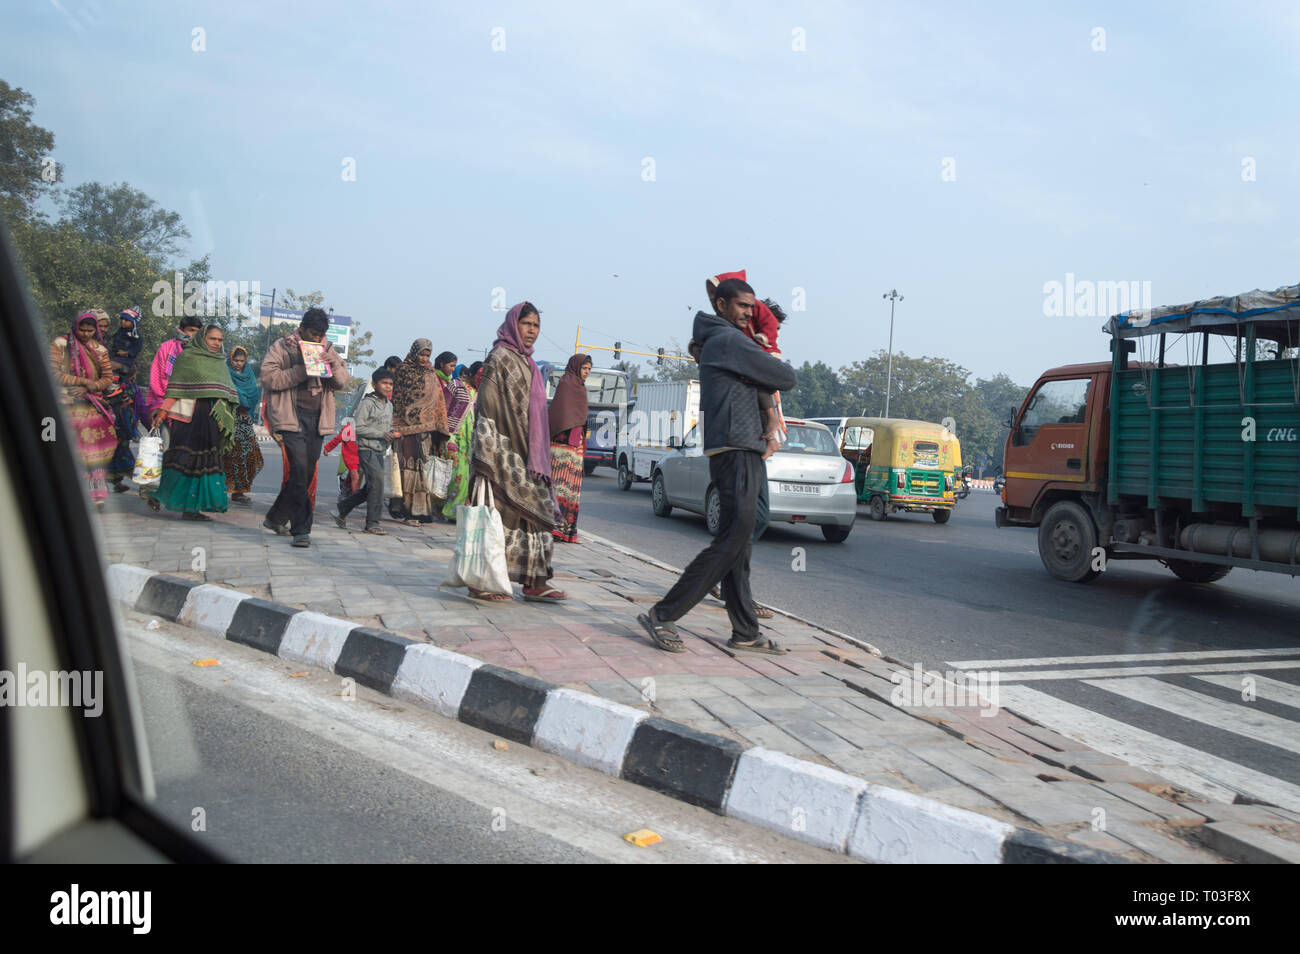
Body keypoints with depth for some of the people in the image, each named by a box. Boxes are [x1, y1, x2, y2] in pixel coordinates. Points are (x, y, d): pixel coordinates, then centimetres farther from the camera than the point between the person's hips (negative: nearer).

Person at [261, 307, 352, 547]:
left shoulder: (327, 350, 16)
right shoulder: (282, 347, 1)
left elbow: (344, 382, 14)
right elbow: (268, 378, -10)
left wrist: (334, 366, -7)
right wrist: (301, 371, -19)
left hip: (317, 418, 5)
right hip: (291, 417, -5)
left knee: (307, 472, 8)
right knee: (299, 469, -15)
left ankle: (275, 518, 26)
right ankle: (301, 529, -10)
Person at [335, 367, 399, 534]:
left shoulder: (389, 405, 15)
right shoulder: (367, 403, -10)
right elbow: (359, 428, -15)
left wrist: (393, 433, 2)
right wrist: (381, 434, -20)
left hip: (380, 451, 8)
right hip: (367, 449, -8)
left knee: (371, 488, 11)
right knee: (377, 481, -19)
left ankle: (342, 510, 28)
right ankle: (372, 522, -12)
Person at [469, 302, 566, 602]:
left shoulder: (527, 363, 19)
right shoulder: (500, 358, -8)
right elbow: (487, 406, -15)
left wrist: (538, 458, 21)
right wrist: (488, 453, -23)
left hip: (528, 456, 9)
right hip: (506, 453, -9)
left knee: (535, 513, 6)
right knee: (499, 514, -6)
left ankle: (535, 581, 10)